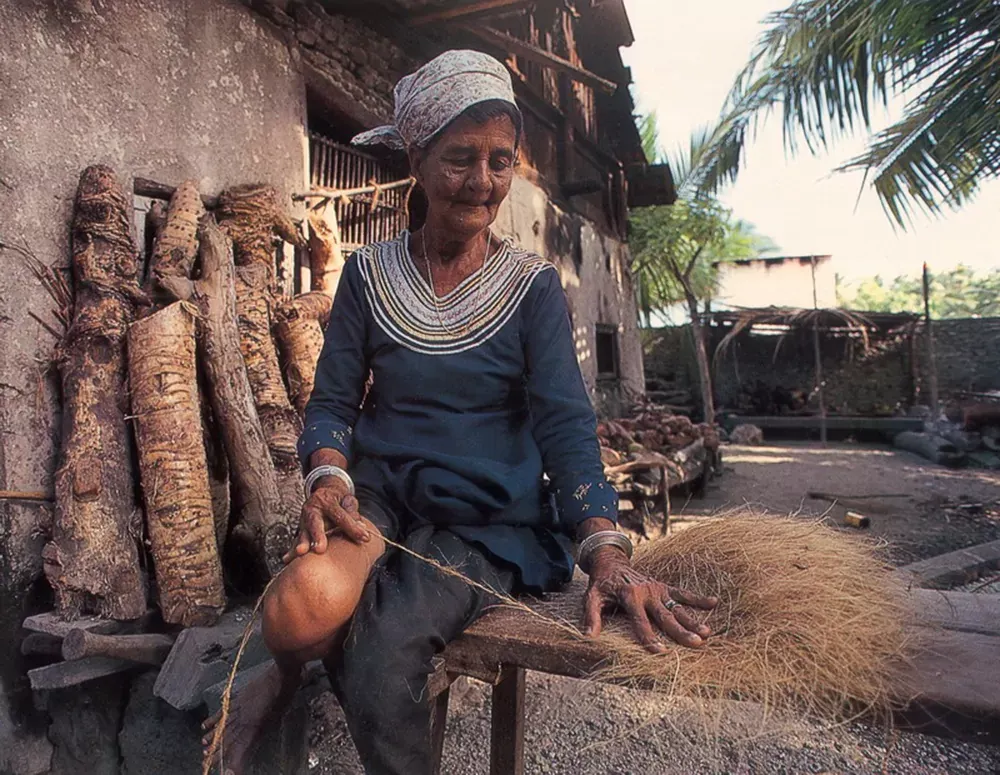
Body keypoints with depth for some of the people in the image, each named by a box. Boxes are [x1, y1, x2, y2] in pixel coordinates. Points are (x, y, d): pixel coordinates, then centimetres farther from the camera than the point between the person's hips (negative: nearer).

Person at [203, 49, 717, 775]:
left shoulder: (533, 285, 0)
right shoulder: (370, 273, 5)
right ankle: (294, 662, 5)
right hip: (382, 492, 2)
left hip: (489, 518, -1)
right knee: (303, 607, -30)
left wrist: (608, 554, -25)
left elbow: (567, 424, -11)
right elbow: (333, 402, 4)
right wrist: (329, 477, -18)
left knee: (381, 661, -28)